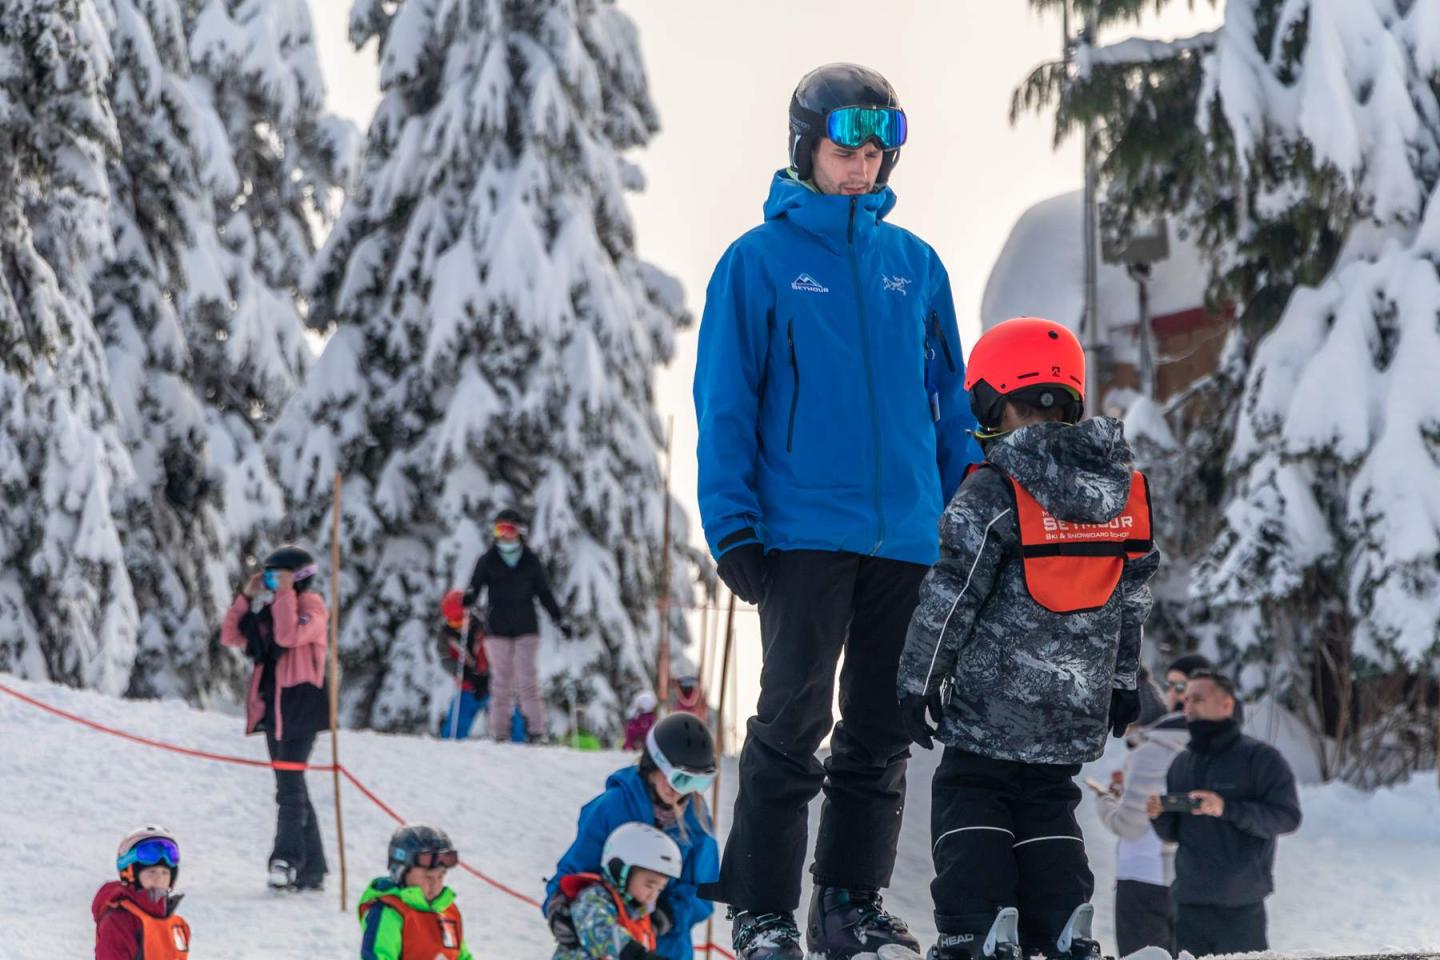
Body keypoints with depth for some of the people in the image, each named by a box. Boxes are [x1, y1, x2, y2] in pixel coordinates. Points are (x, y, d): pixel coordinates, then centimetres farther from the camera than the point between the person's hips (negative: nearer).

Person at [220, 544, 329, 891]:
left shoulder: (311, 605, -6)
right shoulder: (266, 611, 17)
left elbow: (290, 635, -25)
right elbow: (231, 637, 11)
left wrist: (284, 593, -18)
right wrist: (247, 596, 4)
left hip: (300, 703, -8)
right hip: (273, 705, 8)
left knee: (289, 786, -15)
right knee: (291, 787, 9)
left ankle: (288, 859, -19)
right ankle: (311, 868, 12)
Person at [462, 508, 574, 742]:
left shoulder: (531, 562, 8)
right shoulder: (487, 561, 7)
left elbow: (545, 595, 13)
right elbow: (475, 587, -1)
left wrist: (561, 620, 8)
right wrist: (467, 598, -24)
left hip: (526, 628, 0)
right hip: (497, 629, 0)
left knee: (528, 679, -8)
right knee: (501, 679, -2)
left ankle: (536, 731, -8)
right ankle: (499, 734, 1)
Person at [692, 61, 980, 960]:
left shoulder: (915, 264, 11)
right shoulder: (760, 261, 0)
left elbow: (952, 403, 15)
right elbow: (725, 404, -1)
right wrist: (732, 523, -9)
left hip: (907, 537, 4)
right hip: (804, 531, -4)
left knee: (882, 731, 8)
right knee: (795, 719, -7)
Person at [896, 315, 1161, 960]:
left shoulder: (995, 492, -16)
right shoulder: (1129, 490, 1)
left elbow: (951, 598, -14)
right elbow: (1138, 600, 9)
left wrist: (917, 679, -4)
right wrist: (1125, 682, 20)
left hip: (991, 704, -5)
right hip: (1076, 712, 5)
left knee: (969, 801, 7)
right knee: (1049, 807, 18)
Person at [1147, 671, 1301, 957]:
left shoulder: (1259, 757, -4)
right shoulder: (1182, 764, 15)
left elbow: (1287, 817, -12)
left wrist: (1227, 809, -22)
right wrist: (1159, 815, -5)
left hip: (1240, 905, -5)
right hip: (1188, 902, 5)